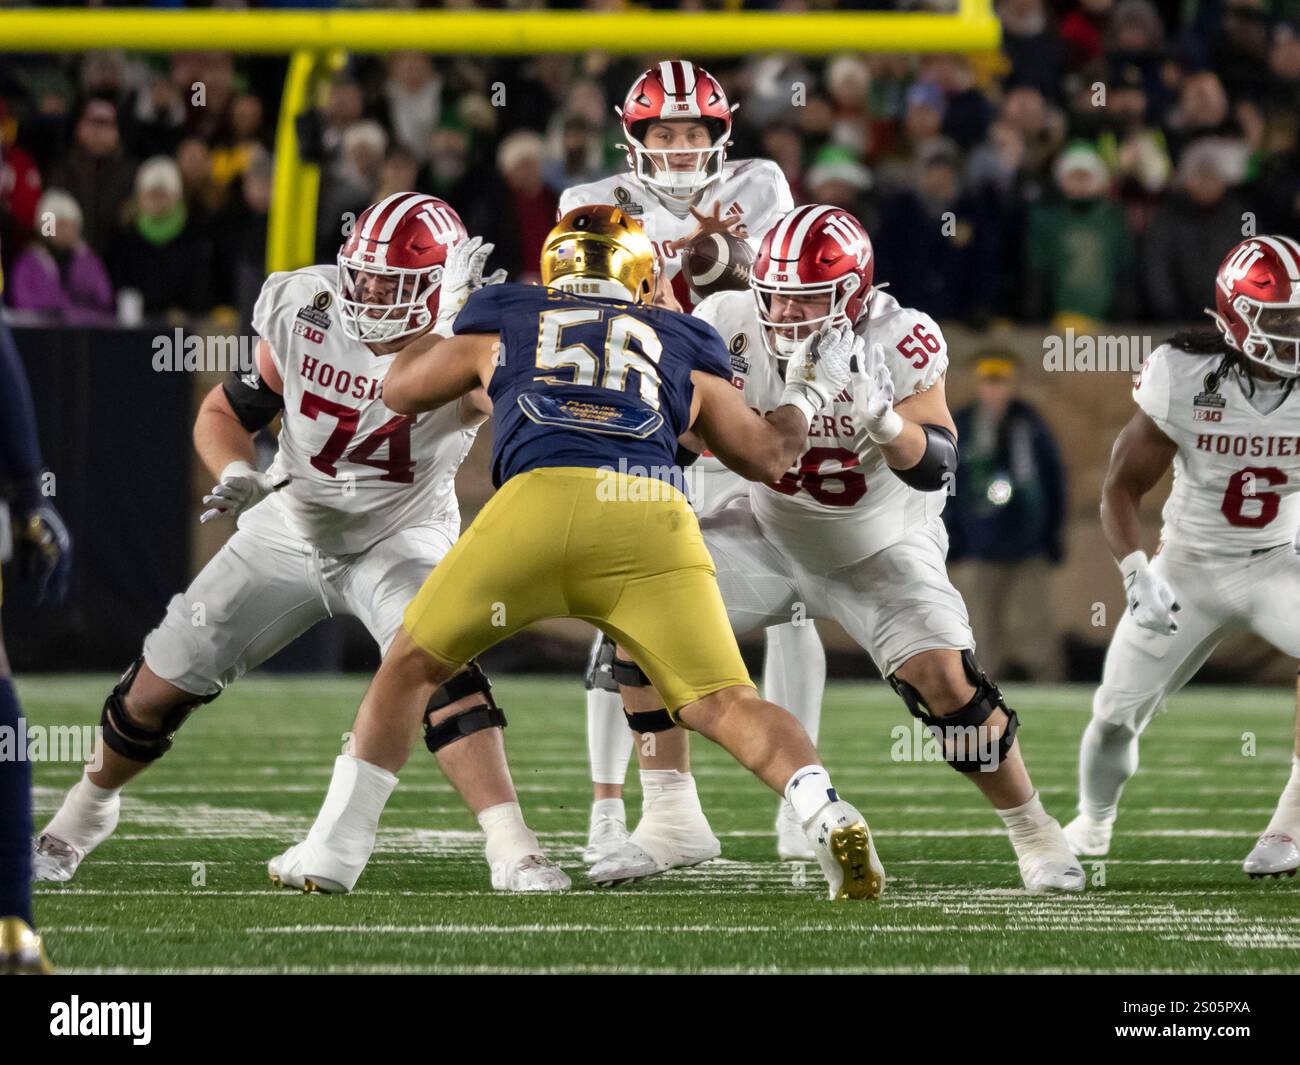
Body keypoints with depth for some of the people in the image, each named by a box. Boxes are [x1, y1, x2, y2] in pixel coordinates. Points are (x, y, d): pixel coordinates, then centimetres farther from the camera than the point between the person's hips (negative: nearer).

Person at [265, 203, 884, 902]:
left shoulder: (502, 322, 28)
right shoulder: (682, 347, 29)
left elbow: (402, 391, 43)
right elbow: (766, 455, 38)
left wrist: (447, 323, 61)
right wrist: (807, 395, 57)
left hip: (539, 501, -1)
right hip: (653, 513, 1)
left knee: (413, 665, 17)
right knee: (723, 705, 2)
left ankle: (334, 851, 14)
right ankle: (827, 816, -24)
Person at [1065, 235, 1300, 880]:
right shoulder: (1185, 379, -21)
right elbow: (1121, 489, -14)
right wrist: (1137, 573, -29)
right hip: (1188, 566, 0)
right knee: (1116, 716, 5)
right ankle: (1093, 823, 39)